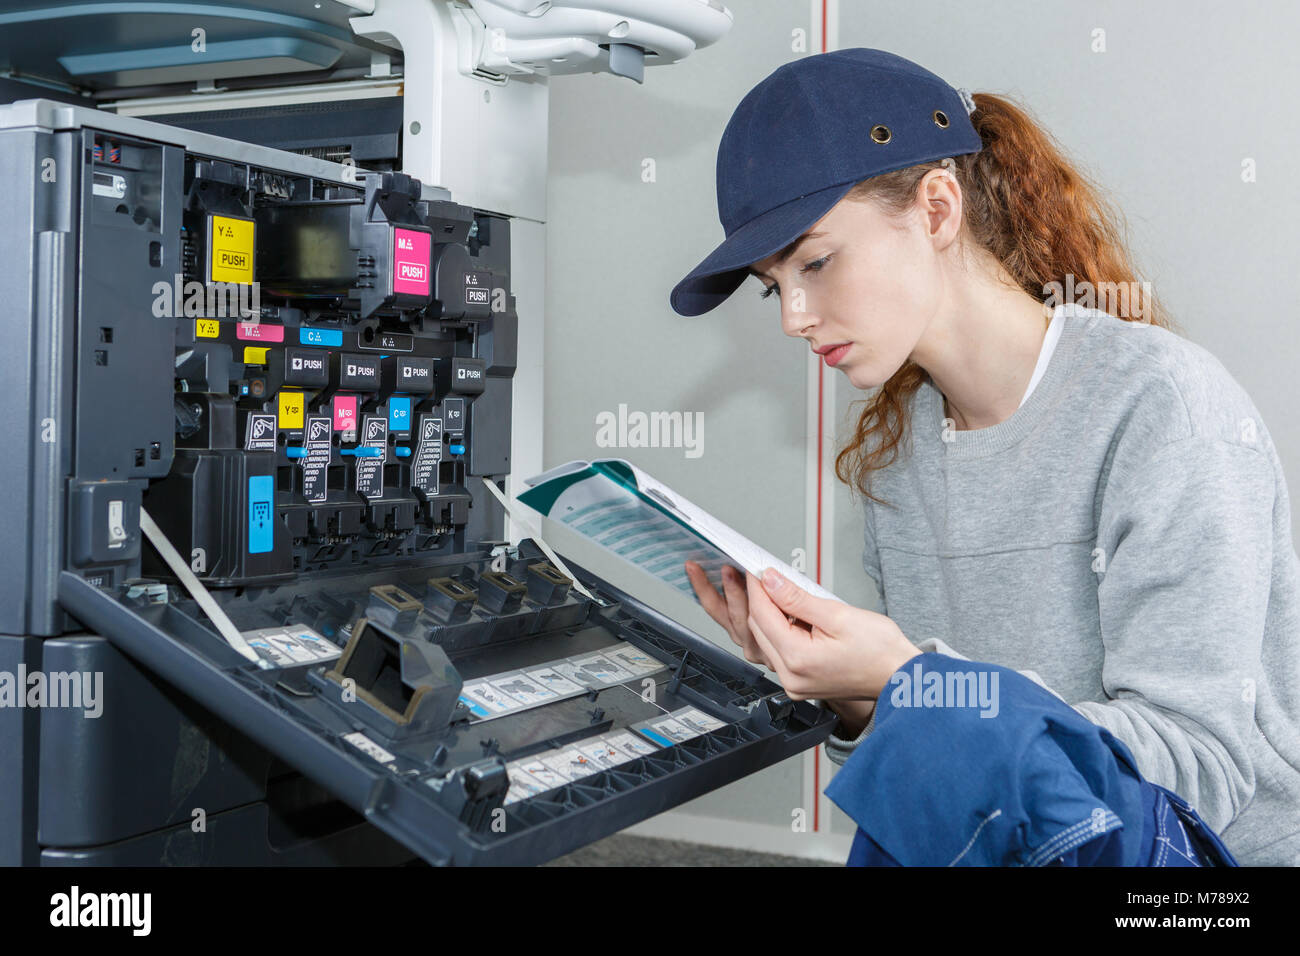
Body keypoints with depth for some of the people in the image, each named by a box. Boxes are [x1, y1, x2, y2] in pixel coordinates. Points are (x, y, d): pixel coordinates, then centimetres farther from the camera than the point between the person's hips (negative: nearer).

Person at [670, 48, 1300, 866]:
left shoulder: (1159, 404, -15)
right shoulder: (891, 453, 5)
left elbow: (1197, 763, -17)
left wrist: (906, 679, -24)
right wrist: (857, 700, -13)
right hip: (1010, 841, 5)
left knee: (942, 734, -27)